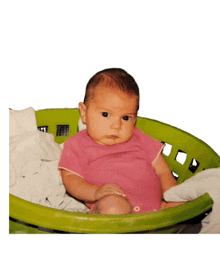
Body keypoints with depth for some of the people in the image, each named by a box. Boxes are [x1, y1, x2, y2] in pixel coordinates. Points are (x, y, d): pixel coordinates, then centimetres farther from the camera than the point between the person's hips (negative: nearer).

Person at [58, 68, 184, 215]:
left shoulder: (138, 139, 23)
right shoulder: (78, 145, 13)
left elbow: (163, 171, 21)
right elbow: (70, 179, 3)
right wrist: (94, 192, -19)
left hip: (155, 209, 4)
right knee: (111, 204, -38)